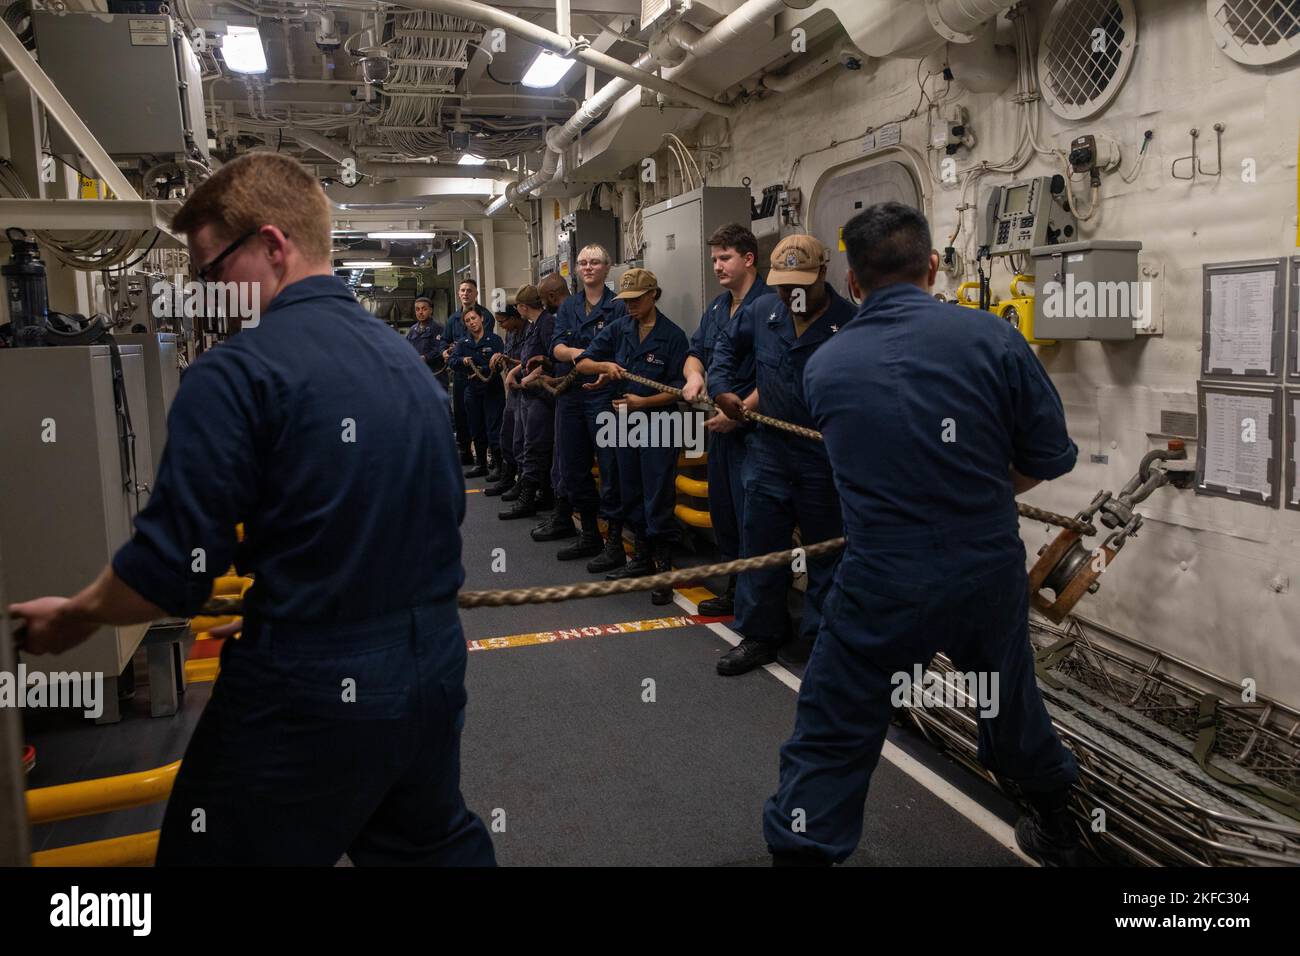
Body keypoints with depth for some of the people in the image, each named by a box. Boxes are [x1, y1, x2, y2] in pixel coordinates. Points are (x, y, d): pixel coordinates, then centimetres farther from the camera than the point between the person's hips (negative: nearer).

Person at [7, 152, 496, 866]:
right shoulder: (409, 360, 7)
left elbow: (171, 572, -17)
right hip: (433, 669, 7)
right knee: (435, 844, 26)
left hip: (312, 699, -7)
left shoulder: (238, 372, -16)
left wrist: (75, 617, 3)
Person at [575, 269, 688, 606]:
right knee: (631, 493, 14)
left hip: (658, 423, -5)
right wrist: (605, 366, -16)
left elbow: (679, 388, -10)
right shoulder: (618, 329, 5)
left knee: (659, 498, -4)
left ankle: (663, 567, 5)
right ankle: (642, 558, 28)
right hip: (625, 422, 6)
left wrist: (643, 402, -21)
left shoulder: (672, 335, -8)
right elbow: (582, 362, 4)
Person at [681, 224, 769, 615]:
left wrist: (739, 413, -23)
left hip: (754, 428, -9)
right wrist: (694, 374, -3)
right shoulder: (716, 308, 14)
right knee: (723, 513, 17)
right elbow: (696, 351, 21)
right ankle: (734, 590, 31)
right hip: (721, 426, 9)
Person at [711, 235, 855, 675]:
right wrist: (722, 388, 9)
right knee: (760, 544, 10)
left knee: (826, 548, 10)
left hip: (825, 457, -4)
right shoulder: (761, 310, 1)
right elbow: (728, 345, 20)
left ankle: (818, 634, 27)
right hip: (769, 449, 5)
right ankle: (760, 634, 24)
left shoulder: (849, 322, -15)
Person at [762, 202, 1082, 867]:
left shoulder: (822, 367, -5)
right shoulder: (993, 338, -9)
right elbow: (1051, 457, -1)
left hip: (882, 587, -2)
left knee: (832, 738, 9)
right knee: (1009, 700, 27)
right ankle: (1056, 829, 50)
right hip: (991, 574, 3)